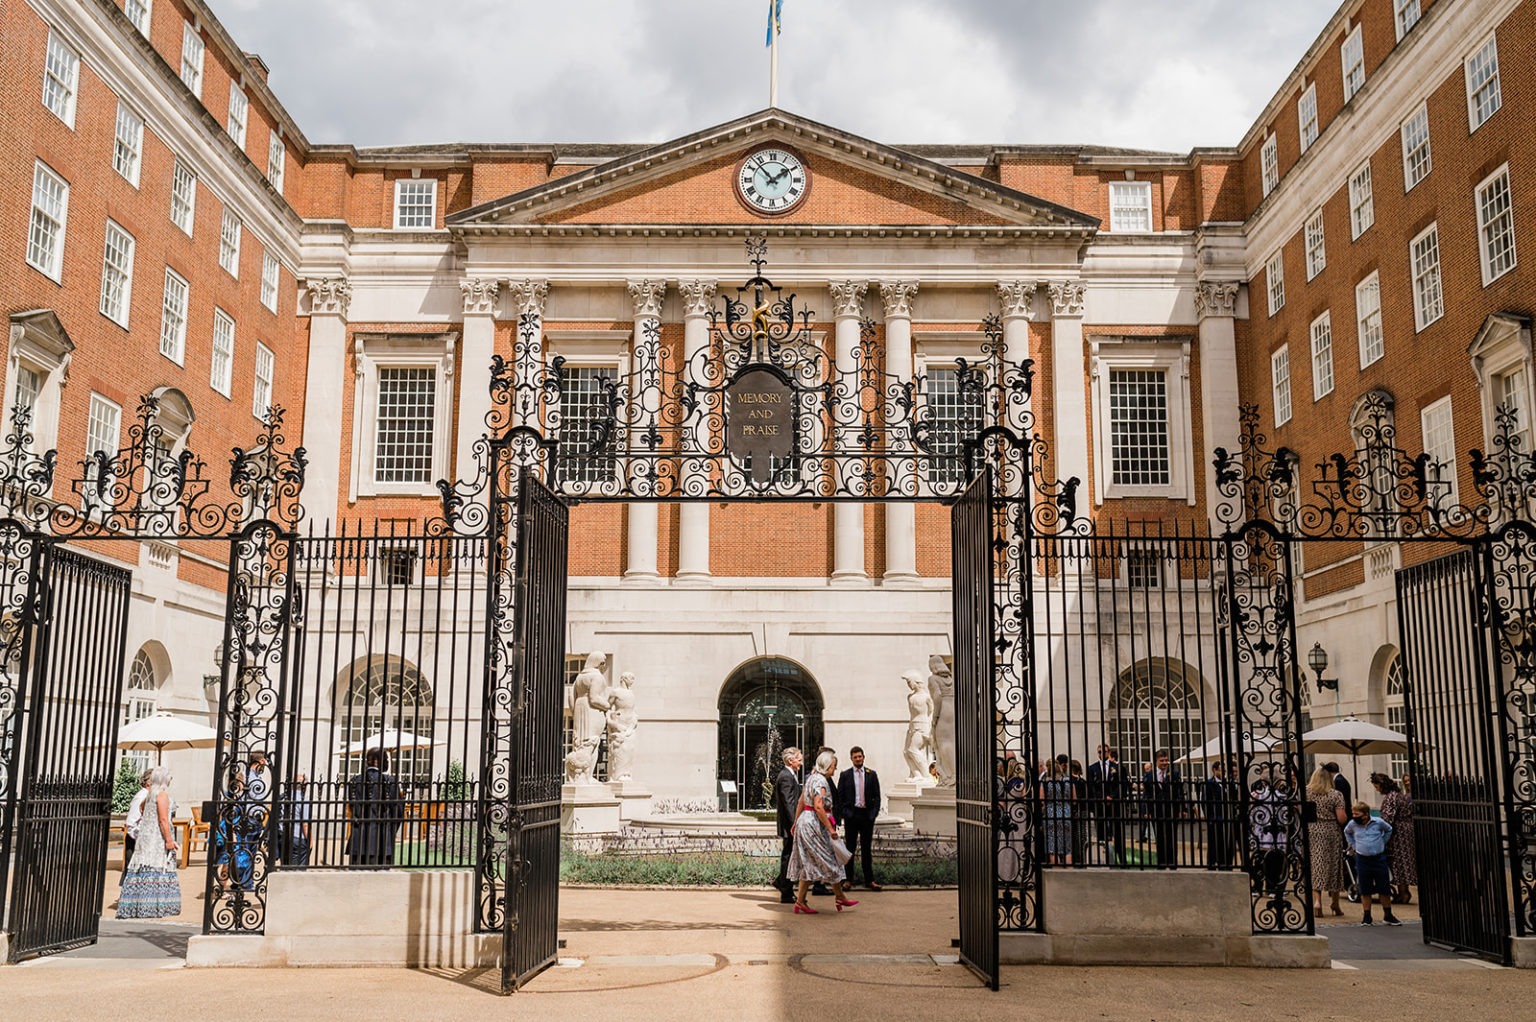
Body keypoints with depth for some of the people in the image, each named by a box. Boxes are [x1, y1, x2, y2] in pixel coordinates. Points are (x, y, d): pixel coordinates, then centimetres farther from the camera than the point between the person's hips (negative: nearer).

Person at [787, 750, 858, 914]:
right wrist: (830, 828, -22)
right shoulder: (821, 781, -16)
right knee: (828, 860, 3)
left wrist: (796, 822, 24)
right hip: (814, 824, -10)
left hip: (804, 821, 10)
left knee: (809, 863, 10)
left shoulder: (811, 777, 14)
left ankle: (800, 902, 9)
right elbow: (819, 807, -25)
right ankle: (840, 897, 14)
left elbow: (801, 801, 19)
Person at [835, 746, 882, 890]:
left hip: (867, 815, 1)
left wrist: (874, 812, -4)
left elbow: (877, 796, 7)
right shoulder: (845, 775, 3)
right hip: (851, 814, -1)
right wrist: (842, 814, -6)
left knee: (867, 848, 6)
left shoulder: (871, 774, 7)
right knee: (850, 847, 4)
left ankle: (869, 880, 10)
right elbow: (839, 796, 2)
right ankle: (849, 879, 10)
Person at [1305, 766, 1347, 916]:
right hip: (1330, 833, -2)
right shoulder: (1336, 795, -8)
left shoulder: (1306, 792, 0)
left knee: (1315, 865, 6)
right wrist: (1346, 816, 9)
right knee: (1333, 865, 10)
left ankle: (1317, 899, -8)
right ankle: (1334, 904, 19)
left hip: (1311, 832, 2)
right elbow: (1341, 818, -11)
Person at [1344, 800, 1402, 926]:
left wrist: (1382, 842, 7)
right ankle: (1366, 917, 13)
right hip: (1362, 859, 1)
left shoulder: (1378, 822, -6)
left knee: (1384, 889, 5)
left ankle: (1388, 915, 18)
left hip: (1379, 858, -1)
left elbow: (1389, 829, 14)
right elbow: (1347, 833, 20)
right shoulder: (1353, 824, -2)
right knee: (1365, 890, 5)